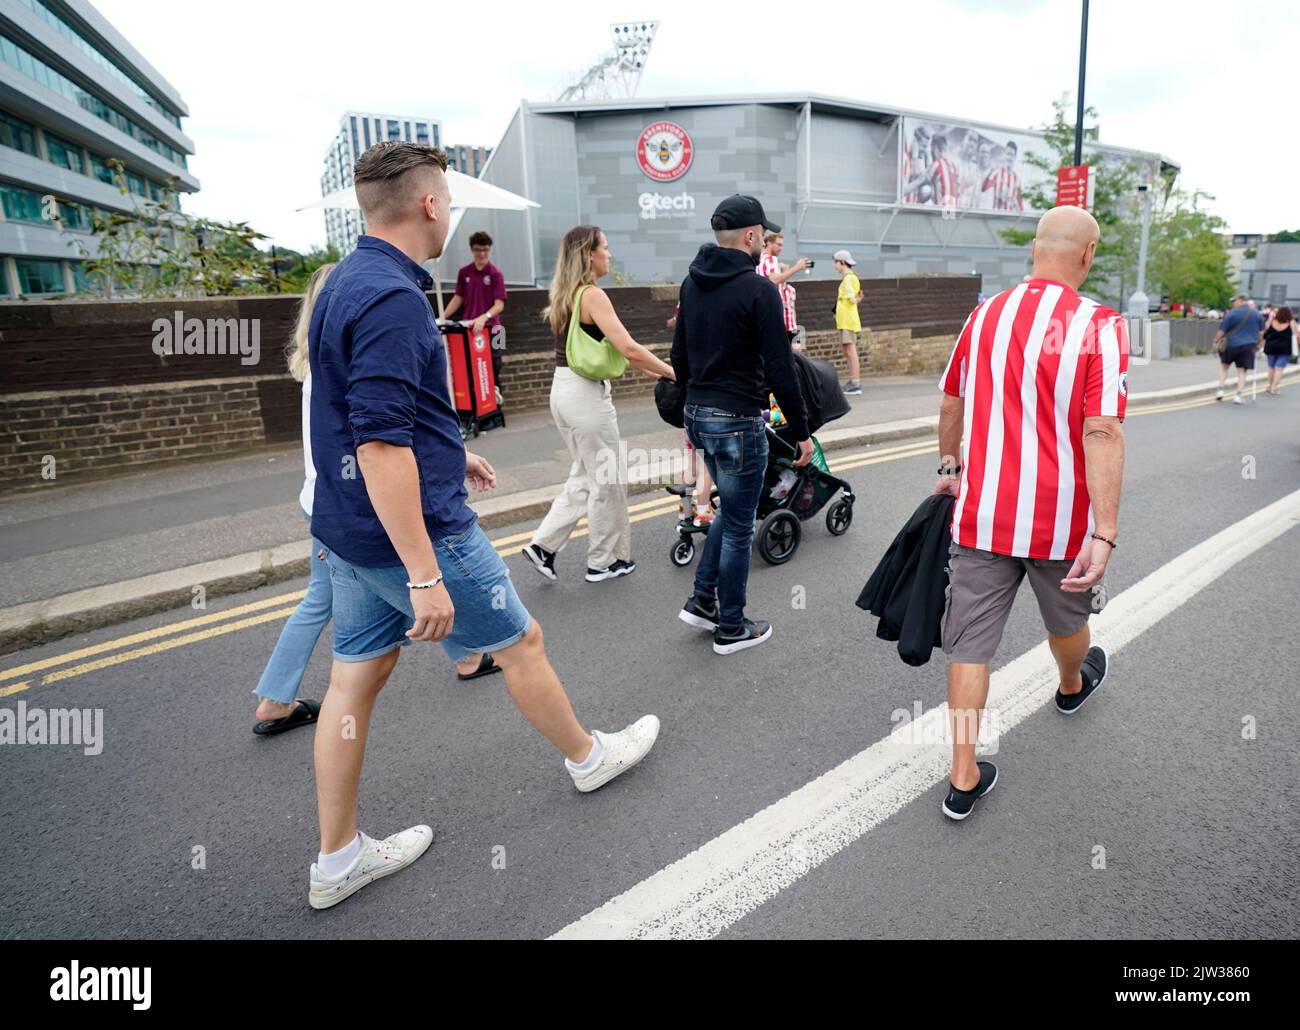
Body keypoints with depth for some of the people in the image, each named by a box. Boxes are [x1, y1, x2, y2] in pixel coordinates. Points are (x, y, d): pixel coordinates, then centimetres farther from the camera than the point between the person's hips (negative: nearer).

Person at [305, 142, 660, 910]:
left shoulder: (350, 281, 11)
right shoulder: (393, 297, -22)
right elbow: (380, 445, -28)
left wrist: (449, 451, 31)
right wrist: (425, 575, -28)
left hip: (351, 528, 10)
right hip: (414, 527, -9)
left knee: (359, 675, 14)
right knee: (521, 642, 10)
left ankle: (338, 859, 27)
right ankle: (590, 758, 34)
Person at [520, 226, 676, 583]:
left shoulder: (566, 295, 14)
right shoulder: (592, 295, -13)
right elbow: (627, 347, -22)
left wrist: (649, 370, 16)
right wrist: (671, 372, -12)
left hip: (563, 390, 9)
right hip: (587, 394, -9)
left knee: (584, 475, 19)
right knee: (606, 480, 5)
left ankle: (544, 545, 15)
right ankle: (604, 562, 18)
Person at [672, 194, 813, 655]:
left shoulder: (692, 283, 9)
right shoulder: (758, 290, -15)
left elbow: (679, 355, 16)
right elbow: (780, 370, -16)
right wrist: (802, 432, -8)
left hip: (697, 415, 8)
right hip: (737, 422, -8)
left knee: (730, 509, 25)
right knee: (738, 527, 5)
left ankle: (702, 600, 26)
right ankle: (731, 629, 18)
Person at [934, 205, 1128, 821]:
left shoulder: (984, 315, 1)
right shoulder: (1100, 326, -12)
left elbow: (951, 405, 12)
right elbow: (1102, 434, -20)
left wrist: (950, 467, 27)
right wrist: (1104, 534, -20)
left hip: (981, 513, 2)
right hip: (1060, 519, -2)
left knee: (970, 642, 6)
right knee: (1067, 618, 27)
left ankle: (963, 777, 10)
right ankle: (1073, 686, 58)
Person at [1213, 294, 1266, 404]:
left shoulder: (1232, 313, -8)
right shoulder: (1256, 314, 7)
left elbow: (1222, 330, -8)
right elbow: (1261, 331, 15)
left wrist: (1216, 340, 6)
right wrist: (1257, 343, 27)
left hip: (1232, 345, -3)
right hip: (1249, 346, 3)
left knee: (1224, 365, 18)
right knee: (1242, 371, 4)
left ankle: (1220, 390, 9)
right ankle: (1238, 395, 1)